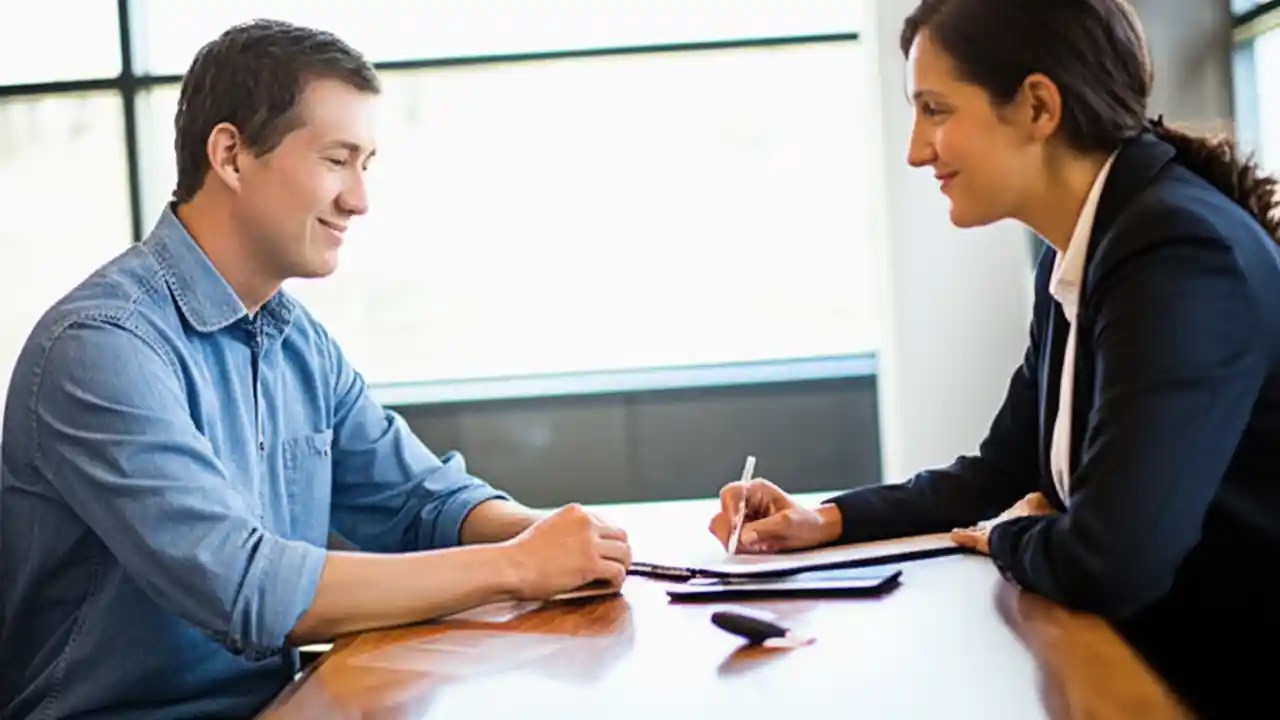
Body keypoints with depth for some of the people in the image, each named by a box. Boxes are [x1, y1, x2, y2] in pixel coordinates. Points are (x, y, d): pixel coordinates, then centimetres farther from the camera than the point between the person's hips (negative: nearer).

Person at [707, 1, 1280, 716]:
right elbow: (1002, 475, 13)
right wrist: (824, 520, 0)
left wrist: (1005, 537, -8)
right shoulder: (1073, 257, 5)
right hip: (1154, 656, 7)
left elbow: (1107, 563, -30)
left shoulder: (1180, 254, -24)